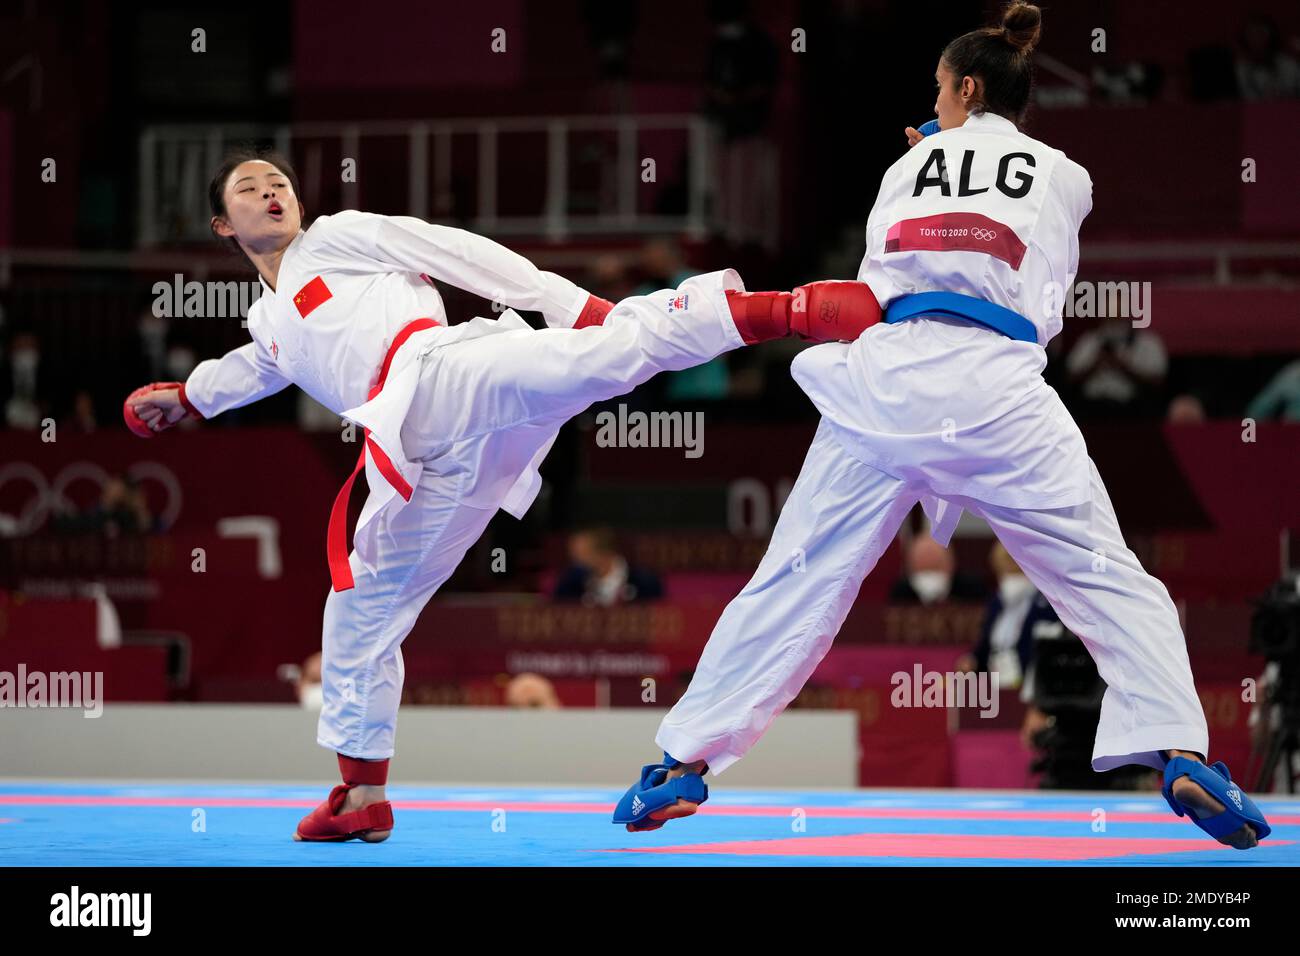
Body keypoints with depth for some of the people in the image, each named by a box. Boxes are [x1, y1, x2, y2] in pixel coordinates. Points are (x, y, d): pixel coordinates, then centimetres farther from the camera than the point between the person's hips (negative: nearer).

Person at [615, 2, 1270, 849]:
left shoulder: (908, 168, 21)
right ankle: (1182, 756, -14)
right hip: (995, 388, -2)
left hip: (885, 380, 2)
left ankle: (685, 763, 9)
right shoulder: (1064, 176, 17)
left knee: (795, 580, 8)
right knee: (1106, 578, 3)